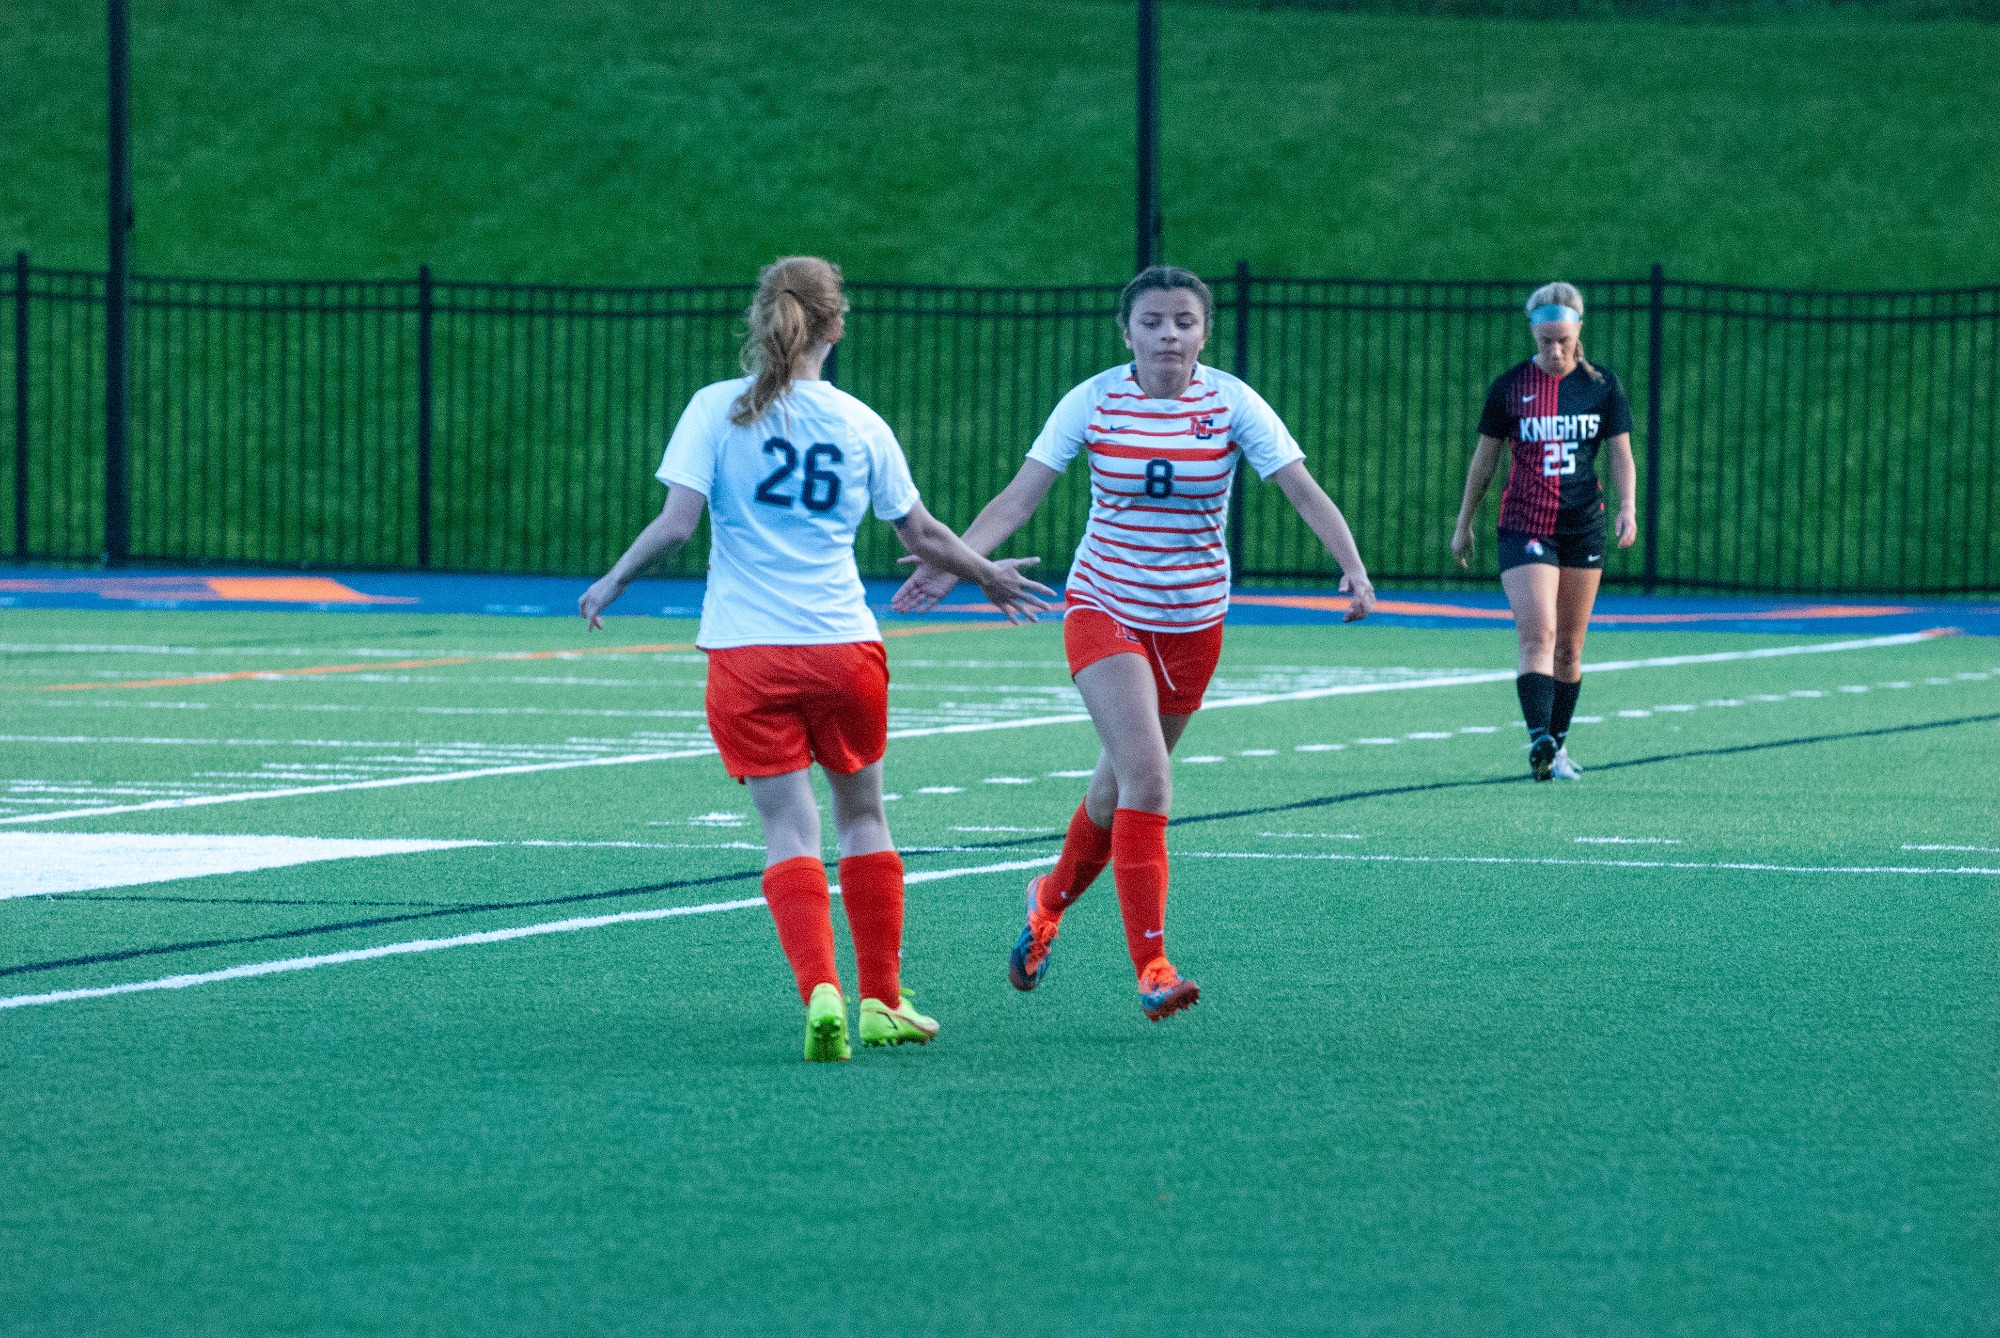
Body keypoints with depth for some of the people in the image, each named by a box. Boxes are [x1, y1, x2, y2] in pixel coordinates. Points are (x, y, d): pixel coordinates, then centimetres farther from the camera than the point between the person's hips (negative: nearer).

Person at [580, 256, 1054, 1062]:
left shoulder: (717, 409, -4)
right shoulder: (860, 424, 1)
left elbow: (677, 521, -12)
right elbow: (921, 535, 10)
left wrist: (615, 580, 5)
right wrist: (989, 576, 27)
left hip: (746, 653, -1)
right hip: (844, 645, 1)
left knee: (789, 826, 0)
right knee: (861, 812, 17)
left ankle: (820, 991, -18)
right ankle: (882, 1000, 20)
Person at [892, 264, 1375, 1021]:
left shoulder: (1231, 403, -7)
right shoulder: (1093, 401, -7)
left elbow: (1302, 489, -12)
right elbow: (1021, 496, -6)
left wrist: (1351, 563, -27)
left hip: (1193, 620, 2)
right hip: (1105, 608, -2)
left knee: (1122, 784, 14)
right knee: (1145, 776, -20)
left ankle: (1051, 902, 43)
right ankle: (1151, 968, -20)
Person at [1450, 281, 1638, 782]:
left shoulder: (1602, 386, 3)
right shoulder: (1509, 386, -1)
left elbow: (1622, 455, 5)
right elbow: (1485, 458, 8)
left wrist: (1628, 506, -12)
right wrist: (1464, 524, 13)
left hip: (1583, 528, 2)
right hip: (1525, 527, -2)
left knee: (1569, 646, 8)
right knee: (1538, 633, -18)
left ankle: (1559, 744, 19)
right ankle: (1539, 742, -29)